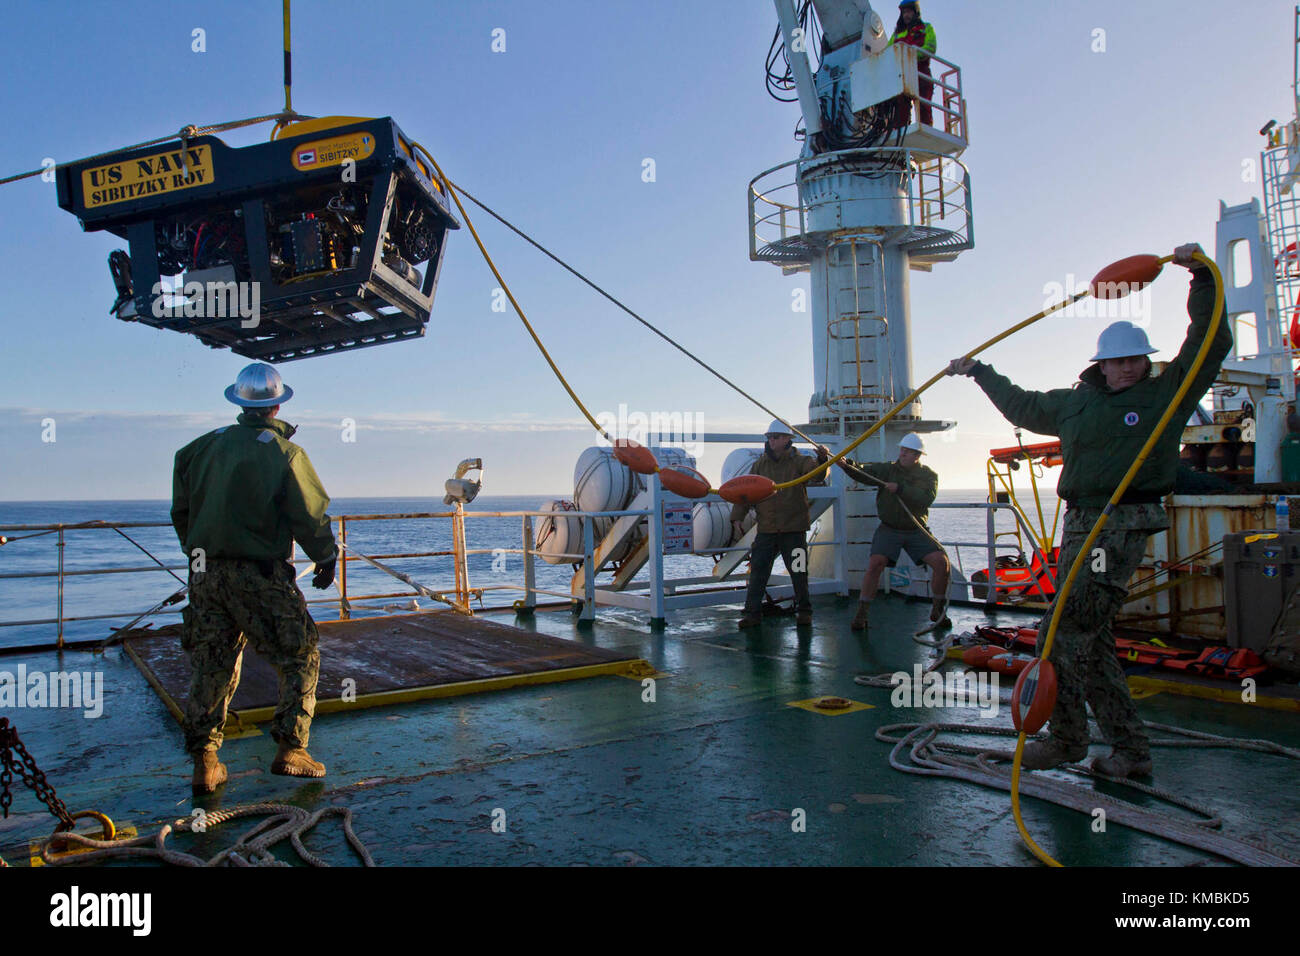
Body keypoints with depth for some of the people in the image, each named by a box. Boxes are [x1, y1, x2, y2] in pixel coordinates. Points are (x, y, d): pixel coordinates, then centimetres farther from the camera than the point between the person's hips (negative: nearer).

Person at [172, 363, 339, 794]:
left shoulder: (205, 446, 7)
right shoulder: (284, 453, -9)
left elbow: (181, 509, 14)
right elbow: (311, 516, -8)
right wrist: (327, 559, 7)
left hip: (204, 571, 6)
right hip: (260, 576, -5)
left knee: (211, 666, 14)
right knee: (300, 658, 8)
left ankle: (204, 763, 17)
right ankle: (290, 749, 5)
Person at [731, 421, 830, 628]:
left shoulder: (799, 462, 0)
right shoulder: (760, 465, 8)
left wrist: (822, 460, -42)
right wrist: (737, 518, 0)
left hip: (793, 529, -2)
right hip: (766, 530, 2)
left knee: (798, 572, 6)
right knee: (758, 571, 0)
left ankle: (804, 611, 21)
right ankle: (753, 612, 8)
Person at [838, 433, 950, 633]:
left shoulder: (929, 476, 0)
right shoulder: (888, 469, 1)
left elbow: (927, 498, -18)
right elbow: (864, 474, -13)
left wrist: (900, 488, -26)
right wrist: (847, 465, -32)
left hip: (917, 530, 1)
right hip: (889, 529, -1)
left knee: (941, 562, -12)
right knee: (875, 563, -20)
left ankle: (937, 611, 8)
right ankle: (861, 613, -9)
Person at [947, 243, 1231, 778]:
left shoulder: (1166, 393, 5)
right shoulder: (1075, 403, 17)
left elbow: (1211, 342, -2)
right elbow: (1021, 406, 32)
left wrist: (1201, 277, -8)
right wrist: (979, 372, 39)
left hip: (1124, 527, -6)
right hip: (1079, 526, 7)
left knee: (1061, 634, -10)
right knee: (1088, 639, 7)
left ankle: (1066, 738, 6)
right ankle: (1129, 749, 16)